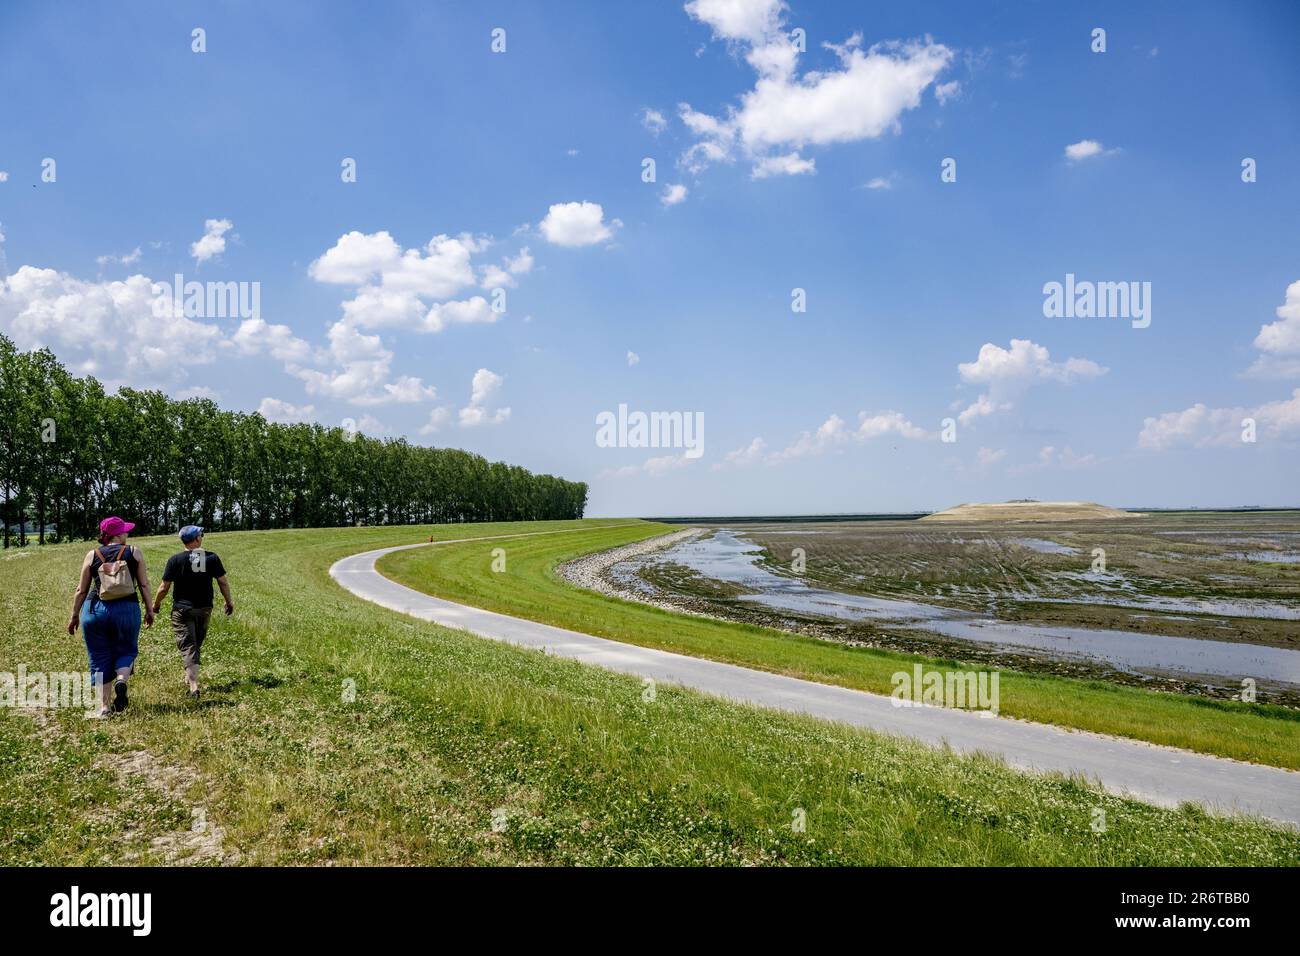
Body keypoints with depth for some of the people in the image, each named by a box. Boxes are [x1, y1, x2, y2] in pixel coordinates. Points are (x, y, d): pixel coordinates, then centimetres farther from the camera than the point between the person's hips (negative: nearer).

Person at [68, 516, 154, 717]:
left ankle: (104, 707, 8)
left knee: (100, 658, 10)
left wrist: (75, 615, 15)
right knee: (126, 650, 18)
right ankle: (121, 679, -13)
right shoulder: (134, 552, 2)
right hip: (127, 609, -1)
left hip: (95, 610, 1)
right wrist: (149, 610, 9)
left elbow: (81, 590, 5)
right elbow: (144, 585, 1)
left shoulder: (92, 555, 5)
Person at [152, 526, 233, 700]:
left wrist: (156, 604, 11)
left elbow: (164, 588, -7)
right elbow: (223, 582, -1)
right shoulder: (212, 557, -4)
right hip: (204, 609, 3)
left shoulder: (175, 560, -9)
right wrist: (229, 602, 13)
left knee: (187, 647, -2)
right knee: (197, 645, 20)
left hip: (182, 609, -3)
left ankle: (194, 685, -14)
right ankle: (190, 678, 33)